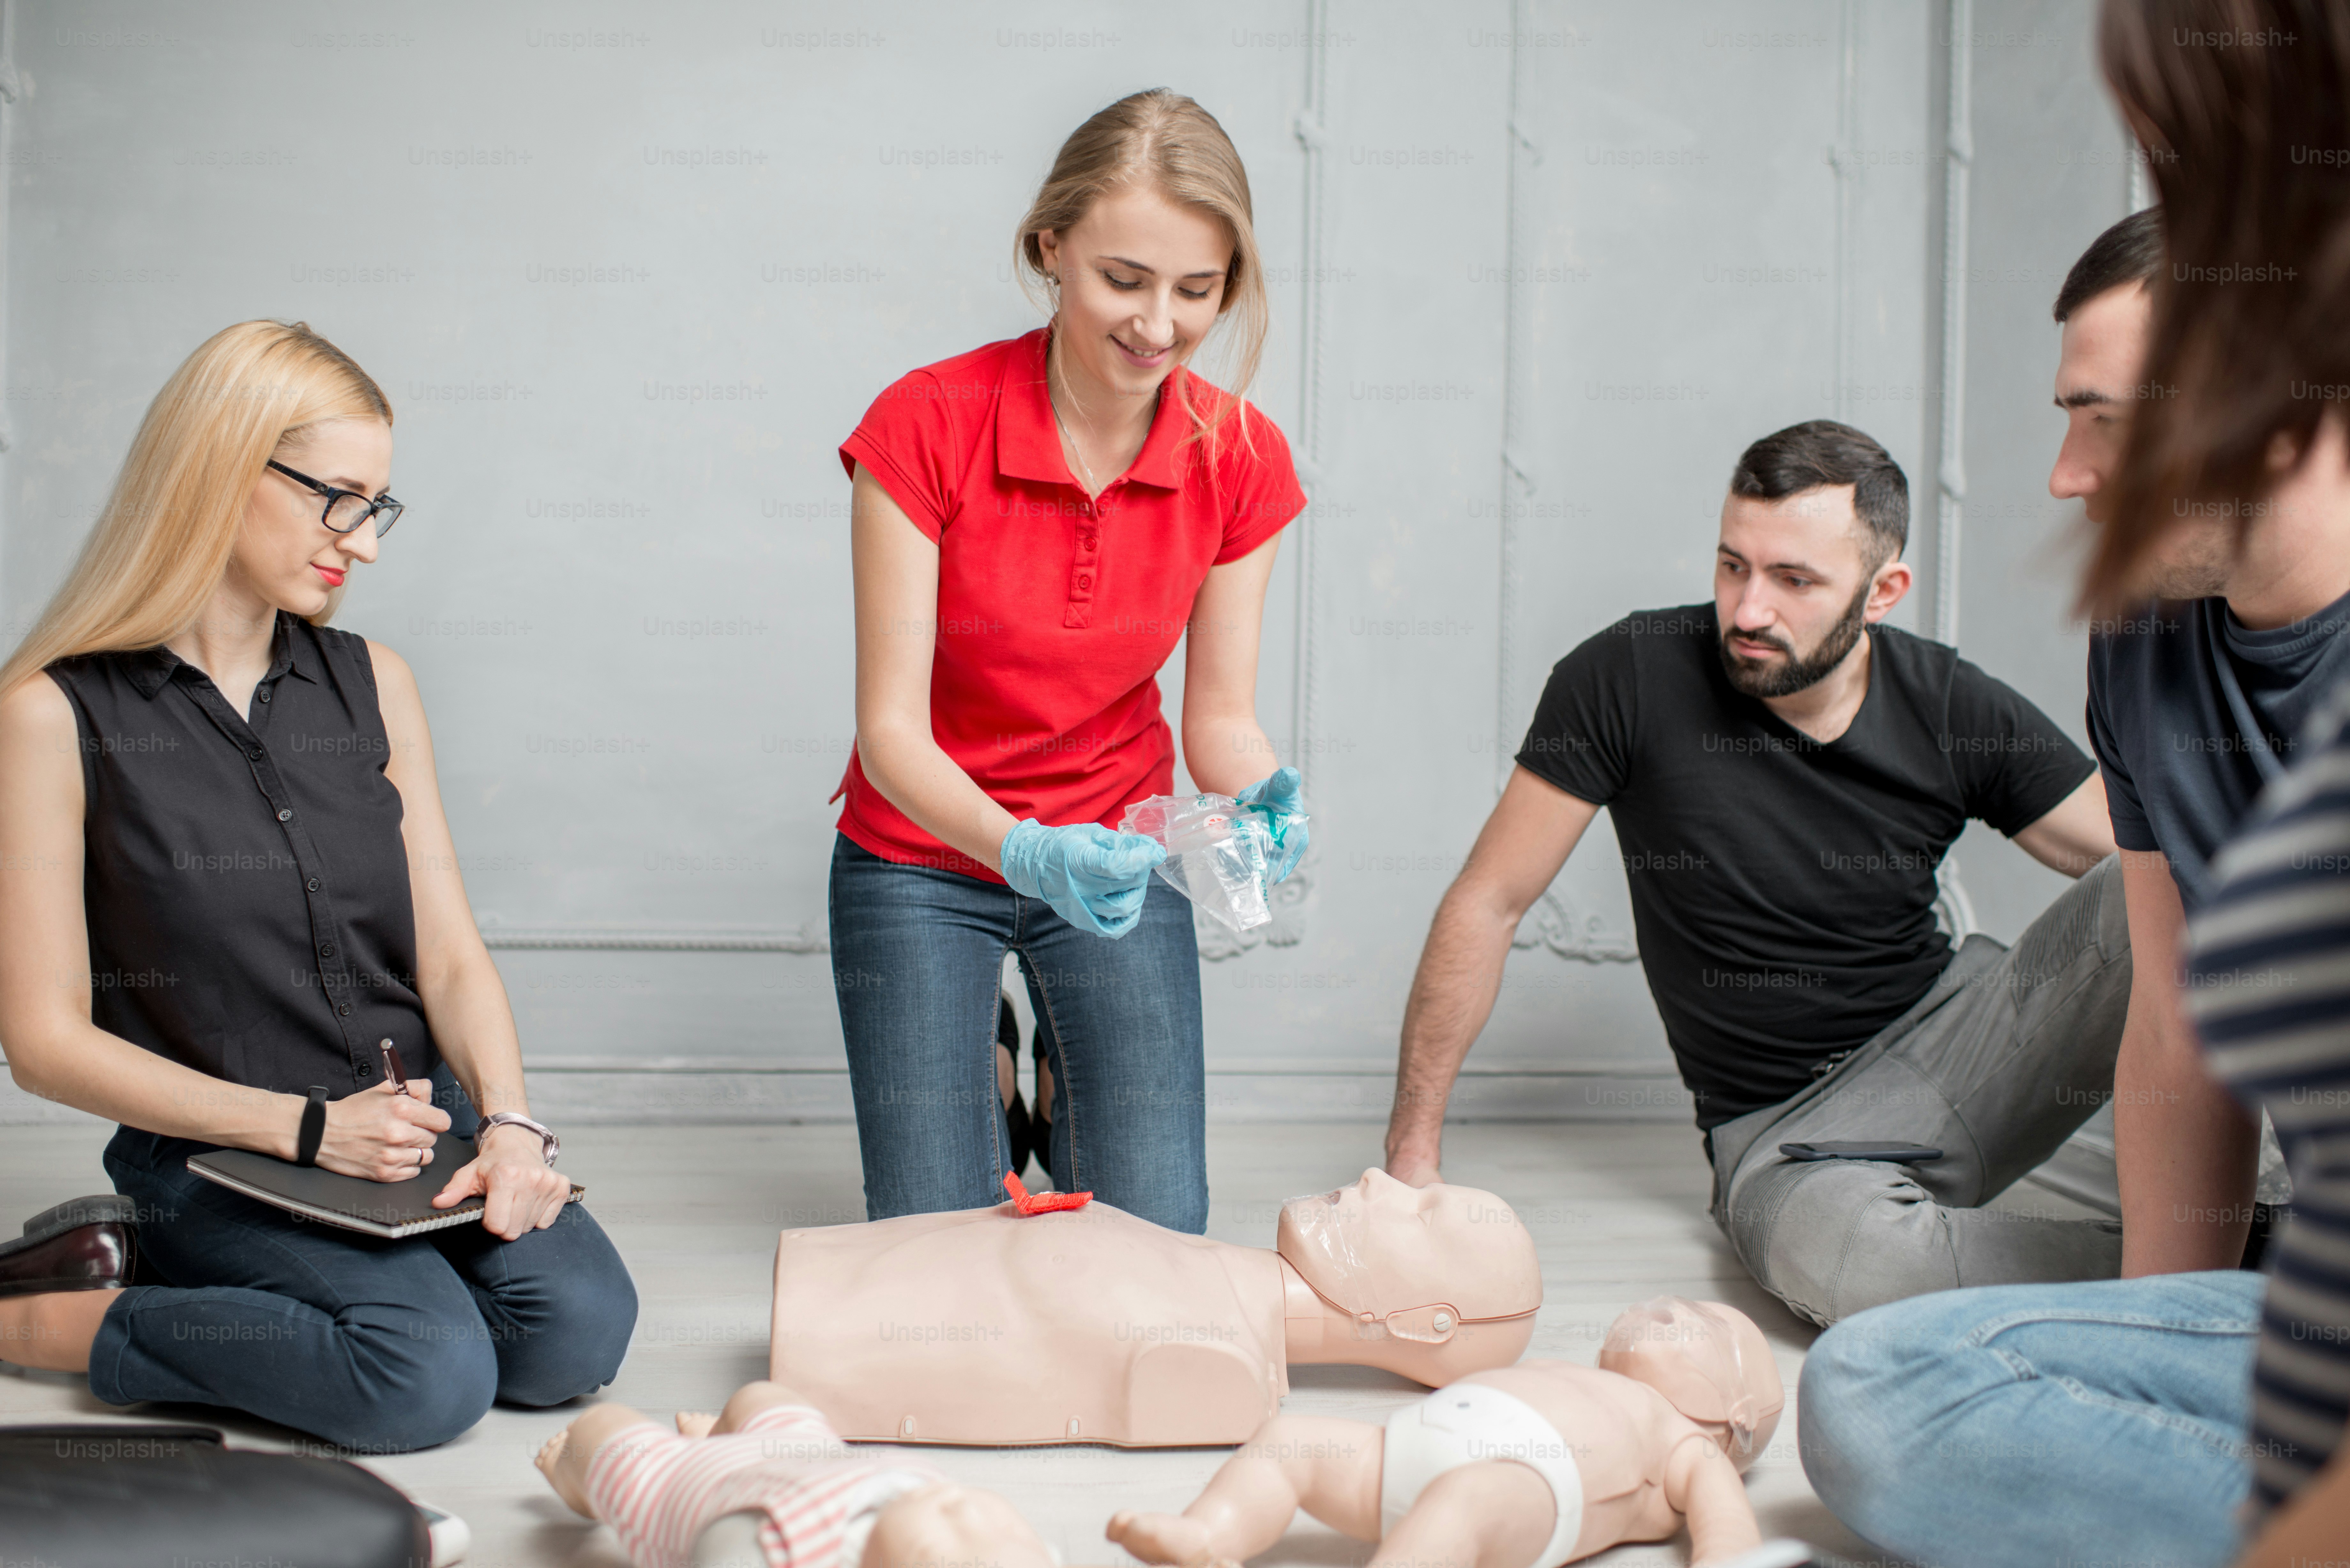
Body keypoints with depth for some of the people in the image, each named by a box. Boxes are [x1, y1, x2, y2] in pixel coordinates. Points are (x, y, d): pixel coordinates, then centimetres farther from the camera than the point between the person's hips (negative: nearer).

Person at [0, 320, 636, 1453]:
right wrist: (305, 1128, -14)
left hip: (416, 1122, 5)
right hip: (220, 1154, -5)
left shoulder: (370, 685, 10)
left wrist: (507, 1123, -12)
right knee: (429, 1377, -28)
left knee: (575, 1330, -21)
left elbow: (451, 955, 8)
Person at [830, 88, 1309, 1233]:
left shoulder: (1240, 460, -14)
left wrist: (1260, 795, -31)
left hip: (1116, 853, 2)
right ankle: (986, 1089, 30)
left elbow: (1219, 720, -7)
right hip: (923, 855, -2)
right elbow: (891, 729, -23)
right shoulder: (925, 427, -24)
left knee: (1158, 1241, -1)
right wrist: (1027, 853, -41)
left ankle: (1070, 1092, 32)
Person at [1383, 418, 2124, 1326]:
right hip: (1791, 1127, -2)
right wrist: (1413, 1152, -10)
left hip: (1964, 1034, 2)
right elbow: (1486, 908, -7)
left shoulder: (1958, 713, -4)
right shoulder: (1631, 679, -12)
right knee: (1832, 1252, -39)